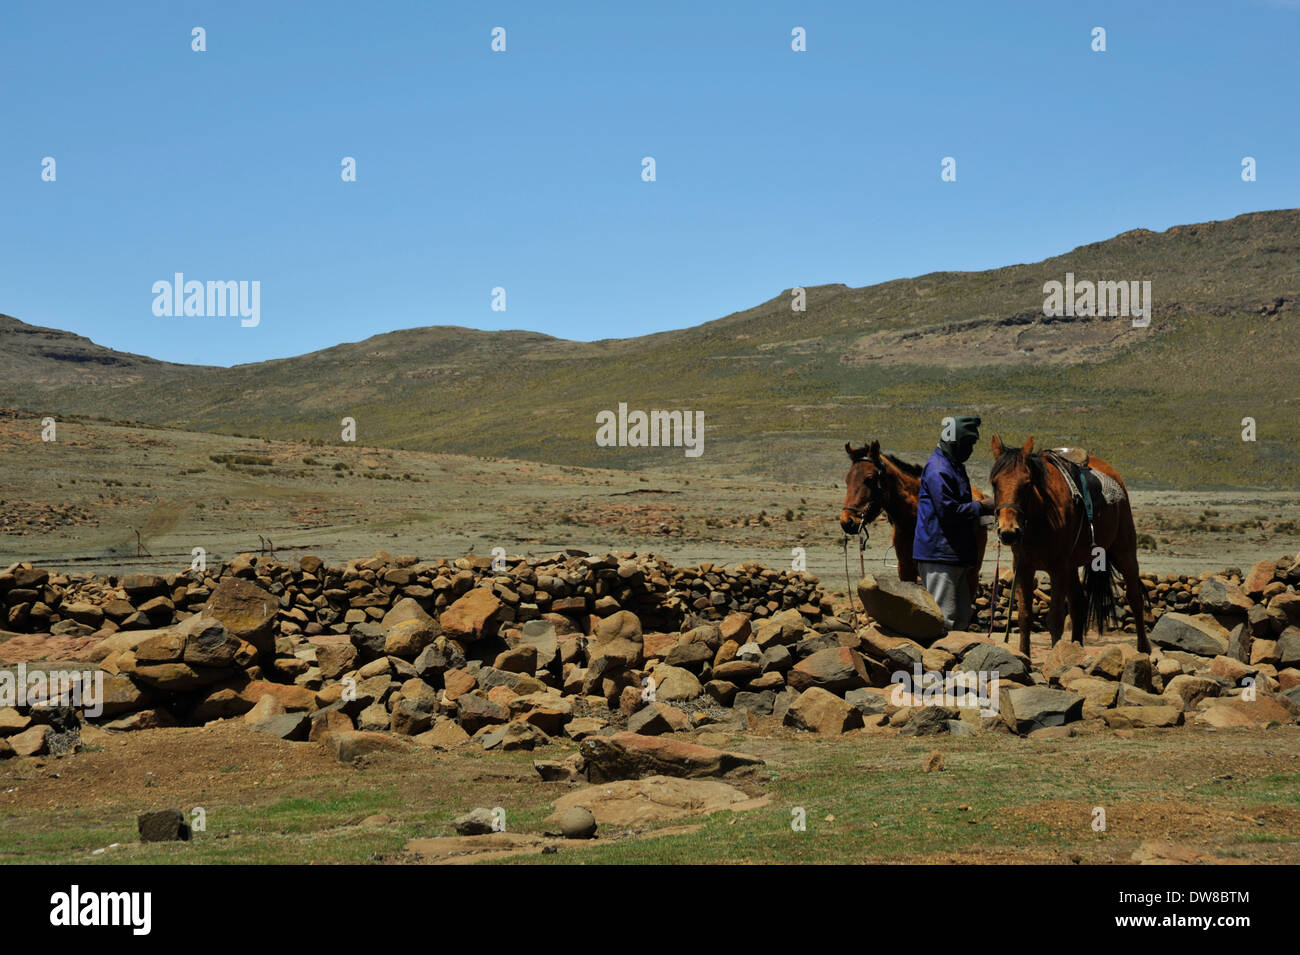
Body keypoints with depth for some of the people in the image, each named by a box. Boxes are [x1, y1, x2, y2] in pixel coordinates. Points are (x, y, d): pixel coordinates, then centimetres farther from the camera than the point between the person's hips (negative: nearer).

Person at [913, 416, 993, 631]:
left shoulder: (955, 466, 20)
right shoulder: (938, 469, -14)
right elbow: (948, 510, -21)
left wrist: (980, 508, 12)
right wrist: (981, 507, -12)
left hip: (956, 554, 11)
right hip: (939, 552, -11)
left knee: (962, 616, 13)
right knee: (943, 616, -11)